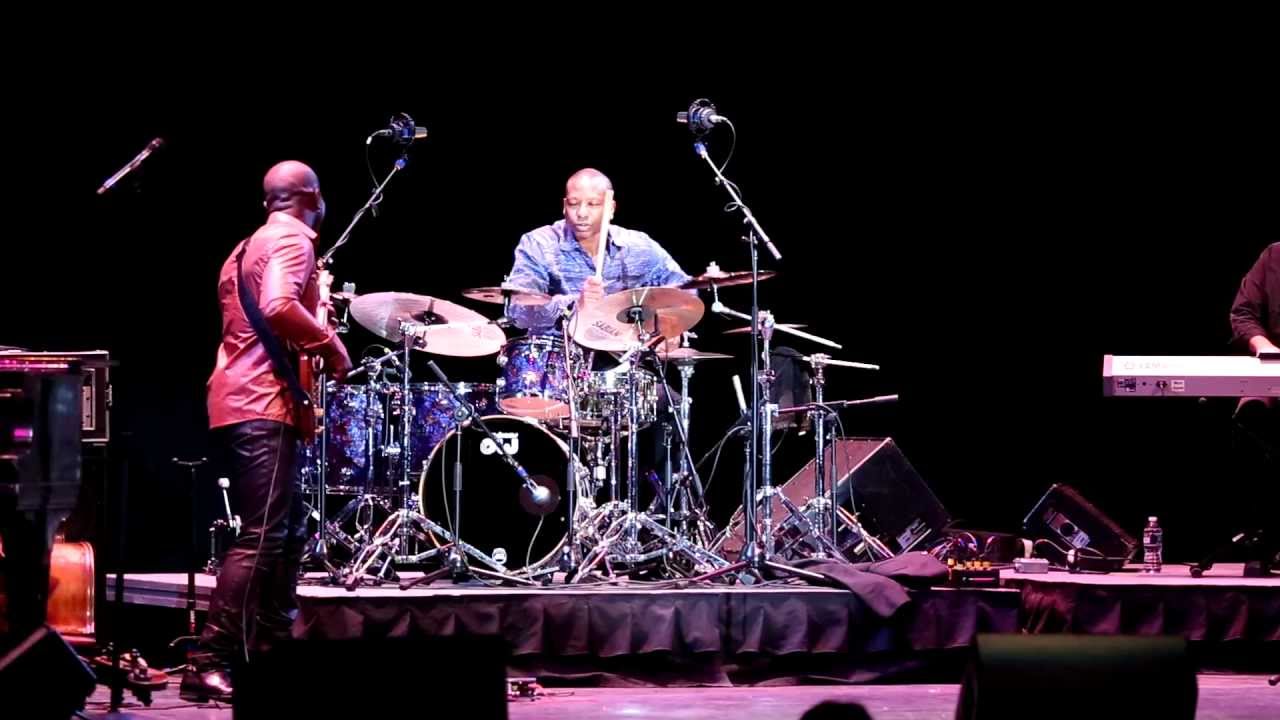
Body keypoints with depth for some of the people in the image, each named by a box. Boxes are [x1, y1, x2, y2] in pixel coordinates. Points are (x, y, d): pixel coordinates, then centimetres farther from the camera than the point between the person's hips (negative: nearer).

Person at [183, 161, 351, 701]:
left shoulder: (250, 246, 23)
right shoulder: (293, 238, -7)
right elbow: (279, 308, -25)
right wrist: (331, 345, -13)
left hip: (236, 402, 10)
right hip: (263, 404, -10)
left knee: (286, 532, 15)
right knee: (261, 540, -14)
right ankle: (210, 665, -21)